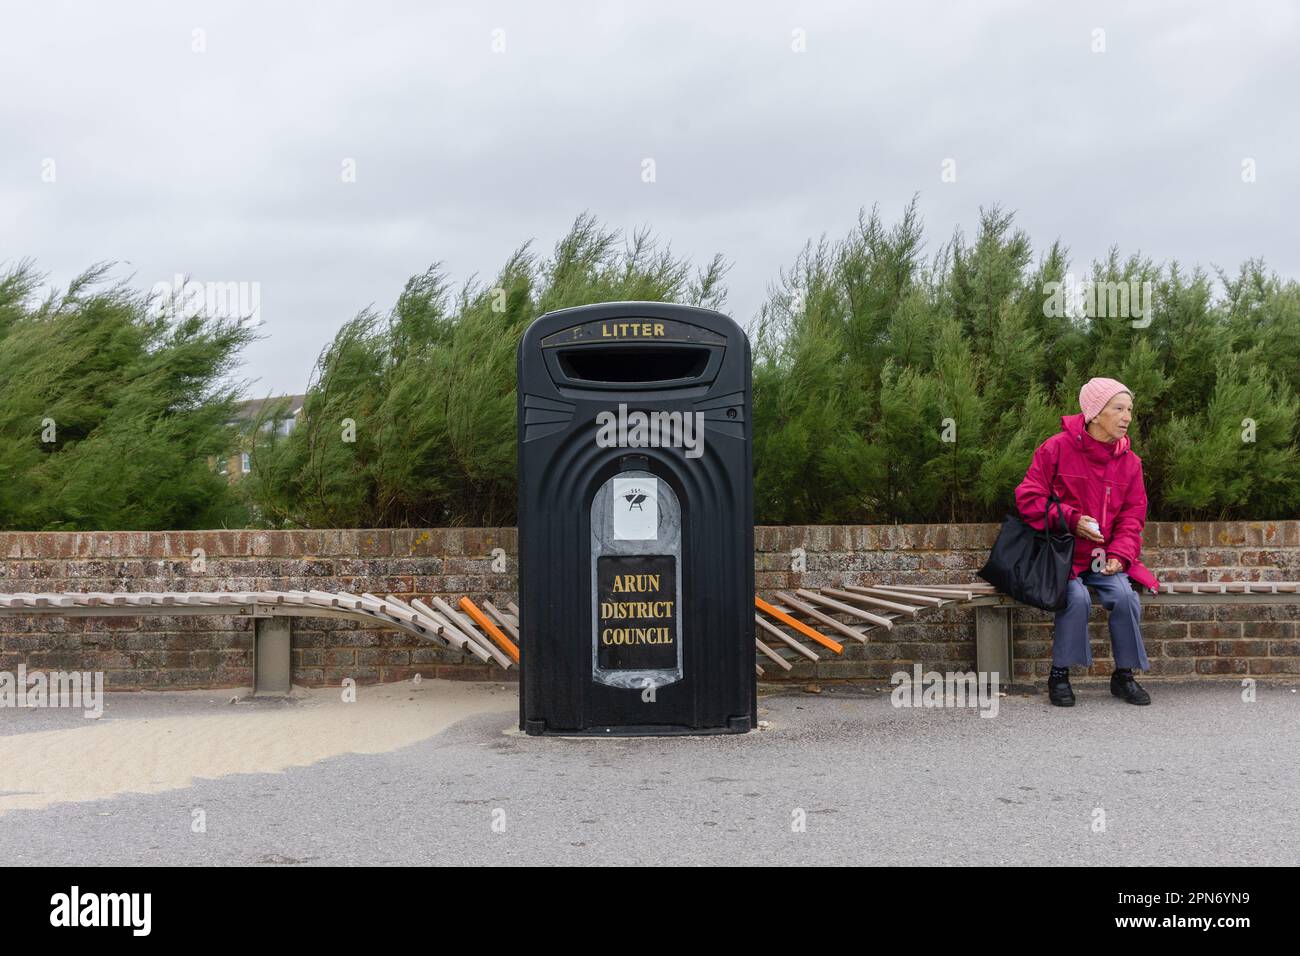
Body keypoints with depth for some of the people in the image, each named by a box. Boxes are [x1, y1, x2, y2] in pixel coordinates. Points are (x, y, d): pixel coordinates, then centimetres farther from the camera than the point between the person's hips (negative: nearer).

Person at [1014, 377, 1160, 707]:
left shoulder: (1129, 461, 8)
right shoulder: (1057, 448, -7)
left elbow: (1132, 518, 9)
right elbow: (1028, 497, -7)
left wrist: (1120, 555, -9)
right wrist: (1071, 519, -17)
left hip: (1106, 557, 4)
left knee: (1125, 595, -23)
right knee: (1077, 597, -30)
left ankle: (1124, 676, -4)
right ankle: (1059, 674, -12)